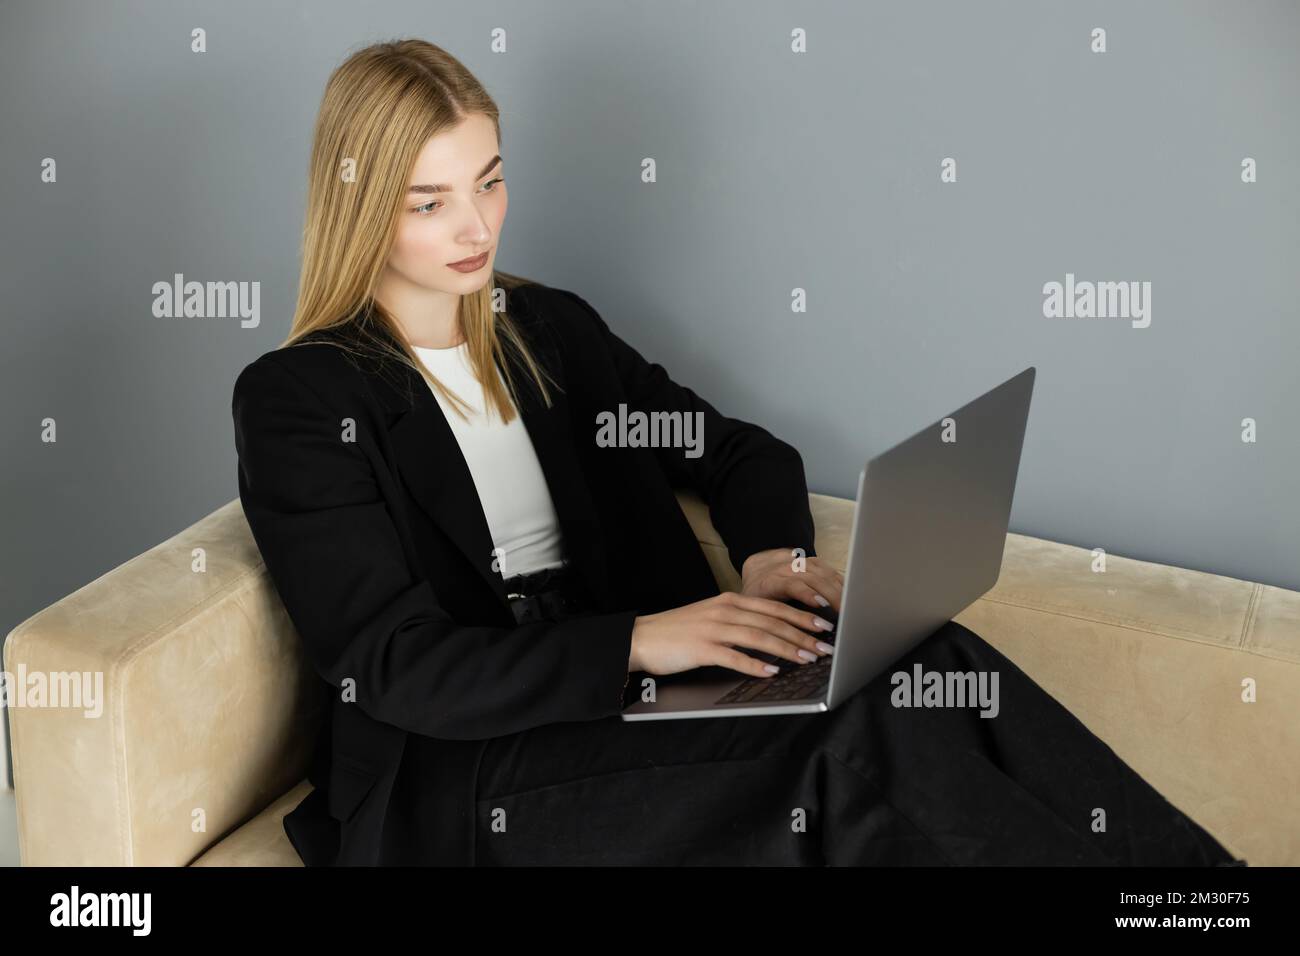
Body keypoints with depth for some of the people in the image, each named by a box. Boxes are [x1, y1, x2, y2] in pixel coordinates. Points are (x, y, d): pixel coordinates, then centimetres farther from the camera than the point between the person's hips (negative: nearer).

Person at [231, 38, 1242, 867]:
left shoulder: (550, 326, 14)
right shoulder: (296, 400, -4)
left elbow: (745, 453, 20)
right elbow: (394, 666, -13)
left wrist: (773, 551, -4)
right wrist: (637, 641, -24)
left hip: (622, 699, 5)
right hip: (453, 771, -5)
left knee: (931, 666, -25)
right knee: (854, 756, -30)